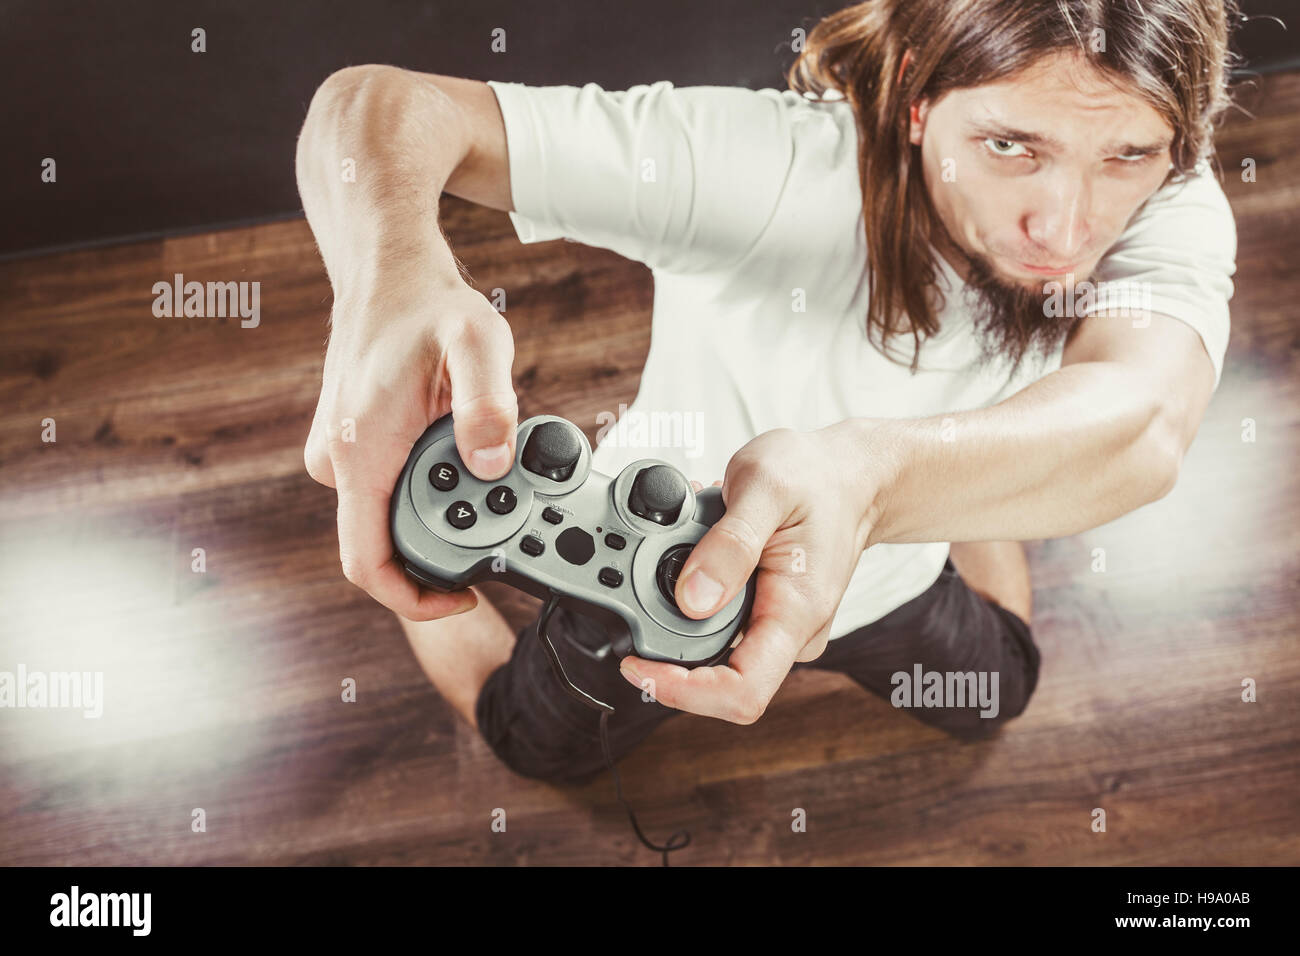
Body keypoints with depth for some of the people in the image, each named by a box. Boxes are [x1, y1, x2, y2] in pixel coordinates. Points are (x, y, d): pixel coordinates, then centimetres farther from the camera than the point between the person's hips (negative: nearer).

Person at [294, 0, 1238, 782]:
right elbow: (380, 105, -43)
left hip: (890, 582, 3)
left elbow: (1146, 423, -55)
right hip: (658, 579, -2)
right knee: (540, 746, 27)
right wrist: (396, 280, -68)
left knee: (994, 696, 35)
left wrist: (869, 473, -76)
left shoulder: (1170, 213, -32)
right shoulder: (765, 163, -41)